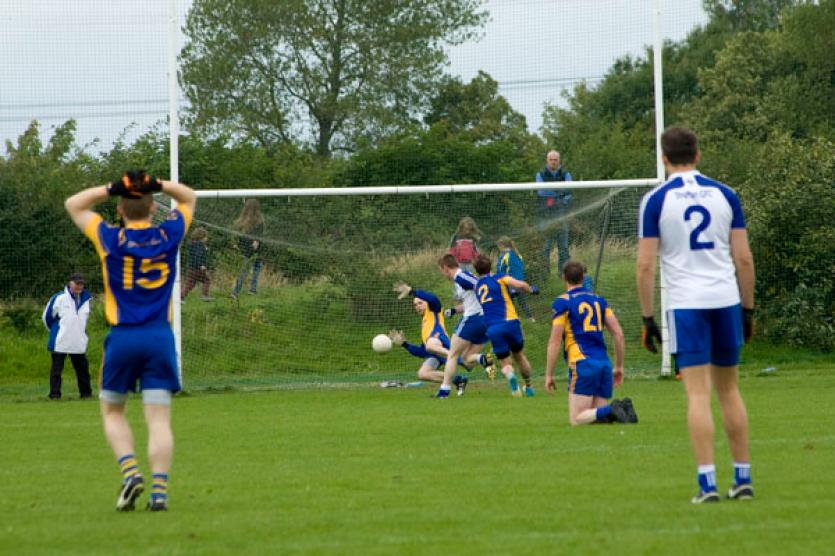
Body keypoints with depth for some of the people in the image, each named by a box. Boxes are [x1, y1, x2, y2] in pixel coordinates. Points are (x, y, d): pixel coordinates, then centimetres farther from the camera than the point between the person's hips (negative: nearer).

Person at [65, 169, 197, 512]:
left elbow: (73, 205, 13)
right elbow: (189, 198, 22)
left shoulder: (110, 239, -2)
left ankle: (130, 471, -6)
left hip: (122, 338, -1)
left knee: (112, 412, 15)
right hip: (160, 337, 1)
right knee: (159, 420, 0)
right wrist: (158, 185, 5)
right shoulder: (169, 236, 2)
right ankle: (159, 488, -12)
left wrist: (111, 189, 3)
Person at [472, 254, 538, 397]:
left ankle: (511, 377, -27)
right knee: (519, 355, 19)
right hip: (510, 321, -2)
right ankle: (528, 386, 24)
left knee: (505, 362, 6)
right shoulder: (499, 278, 5)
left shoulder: (477, 286, 17)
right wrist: (531, 290, 8)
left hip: (492, 328, 2)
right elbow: (520, 285, -9)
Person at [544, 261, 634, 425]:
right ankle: (622, 408, -18)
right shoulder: (598, 300, 17)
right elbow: (618, 334, 13)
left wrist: (549, 375, 2)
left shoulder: (562, 302, 0)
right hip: (604, 363, 6)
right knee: (597, 416, 9)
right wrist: (619, 367, 21)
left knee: (576, 419, -6)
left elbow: (555, 342, -3)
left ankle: (611, 411, -29)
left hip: (582, 364, -6)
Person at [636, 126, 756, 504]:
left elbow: (645, 265, -5)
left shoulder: (656, 200, -2)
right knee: (729, 390, 12)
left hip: (686, 304, -3)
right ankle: (743, 480, 13)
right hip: (726, 300, 3)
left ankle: (708, 483, -11)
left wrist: (647, 318, 0)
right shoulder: (723, 194, 6)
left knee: (698, 394, -4)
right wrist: (748, 309, 14)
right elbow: (744, 258, 6)